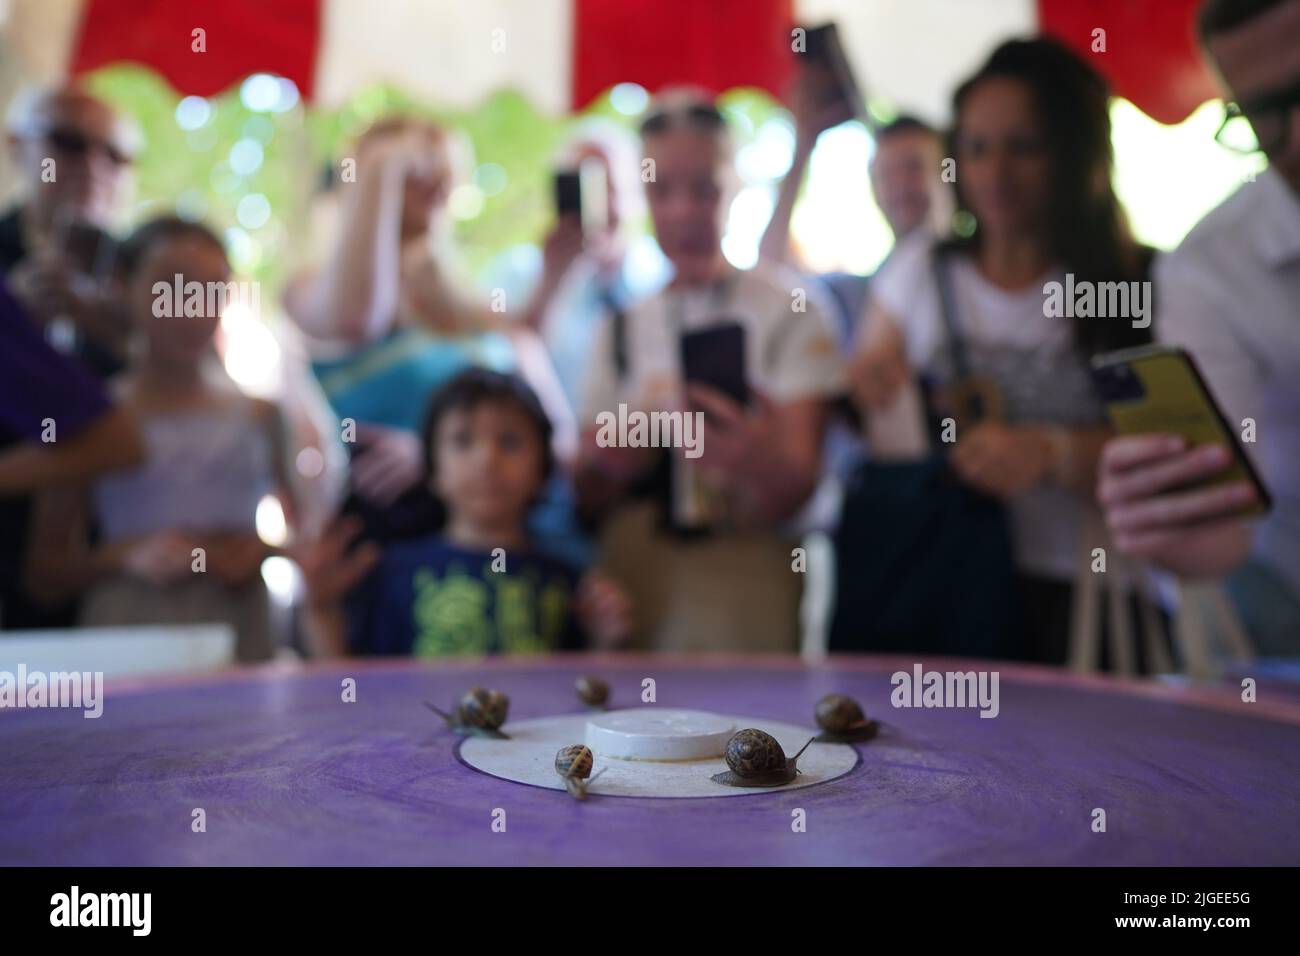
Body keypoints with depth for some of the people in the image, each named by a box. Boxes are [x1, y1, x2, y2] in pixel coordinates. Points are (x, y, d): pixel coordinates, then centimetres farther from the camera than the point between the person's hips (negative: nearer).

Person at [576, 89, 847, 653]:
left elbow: (799, 486, -9)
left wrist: (763, 463, -31)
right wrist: (607, 467, -10)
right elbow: (588, 500, 12)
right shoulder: (620, 331, 9)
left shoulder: (789, 315, -2)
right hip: (630, 607, 3)